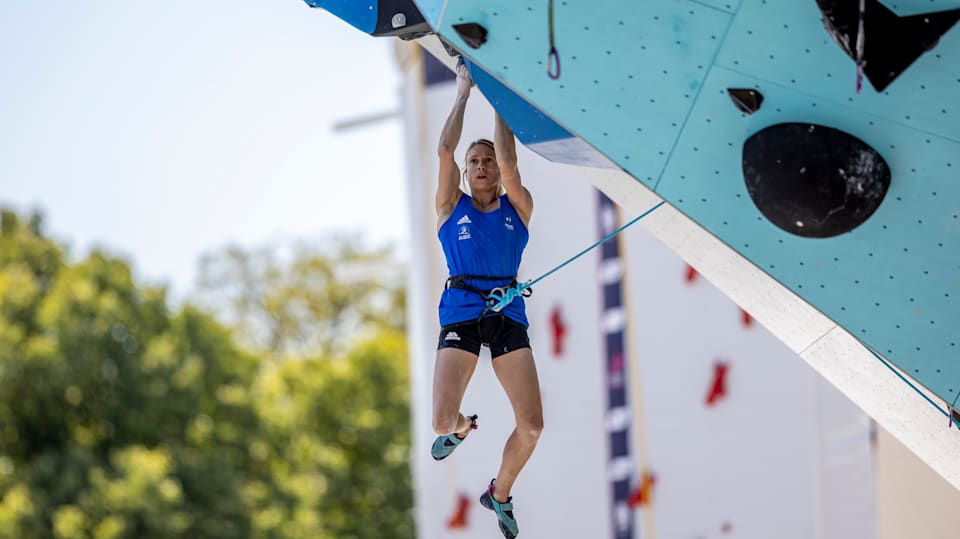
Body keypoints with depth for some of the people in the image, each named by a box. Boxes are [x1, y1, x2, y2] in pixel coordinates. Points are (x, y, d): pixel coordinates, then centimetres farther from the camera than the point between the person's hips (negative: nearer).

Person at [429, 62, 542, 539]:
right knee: (442, 420, -16)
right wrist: (463, 92, 6)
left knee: (531, 424, -9)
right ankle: (461, 428, 26)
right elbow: (445, 150, 1)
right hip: (461, 312, -1)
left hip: (508, 315, 1)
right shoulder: (451, 206, 12)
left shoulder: (518, 208, 13)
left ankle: (500, 493, 20)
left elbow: (508, 160, -1)